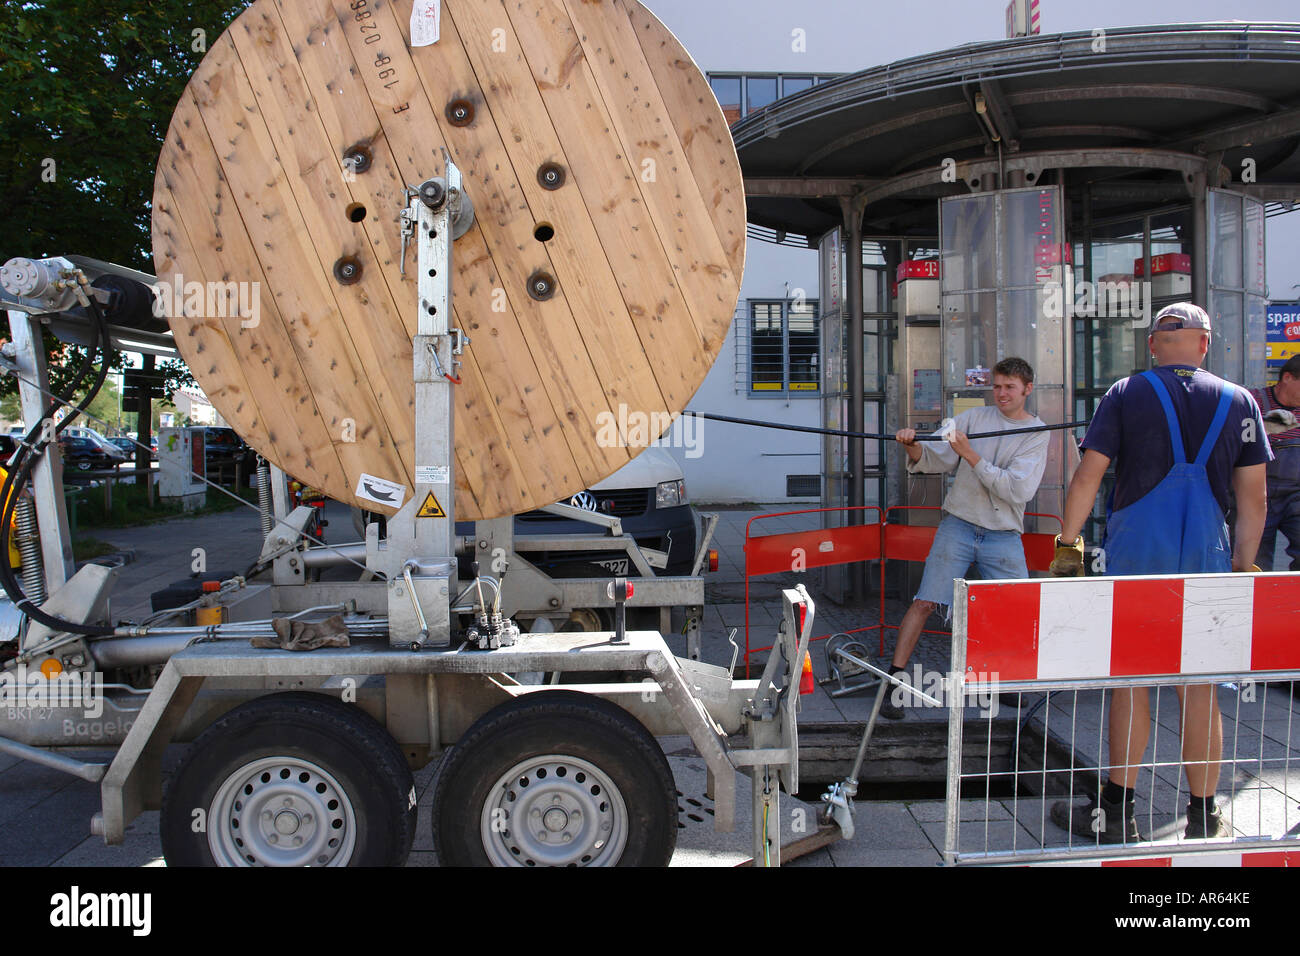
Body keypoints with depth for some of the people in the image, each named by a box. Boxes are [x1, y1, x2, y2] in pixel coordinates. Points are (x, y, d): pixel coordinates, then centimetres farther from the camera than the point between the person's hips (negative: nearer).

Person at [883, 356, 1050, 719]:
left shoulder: (1037, 433, 0)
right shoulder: (973, 418, 5)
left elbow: (1018, 490, -14)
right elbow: (935, 459, 0)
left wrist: (971, 455, -19)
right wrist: (913, 448, -22)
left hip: (1004, 536, 0)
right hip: (958, 525, 0)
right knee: (925, 603, -8)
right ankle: (895, 679, -1)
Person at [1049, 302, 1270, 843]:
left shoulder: (1125, 395, 1)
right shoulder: (1239, 402, 6)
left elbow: (1087, 477, -4)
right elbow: (1253, 498, 6)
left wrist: (1068, 544, 3)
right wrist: (1244, 566, 13)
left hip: (1134, 555, -2)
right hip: (1207, 557, 2)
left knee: (1130, 681, 4)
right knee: (1199, 686, 7)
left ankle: (1118, 812, 10)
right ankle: (1203, 819, 15)